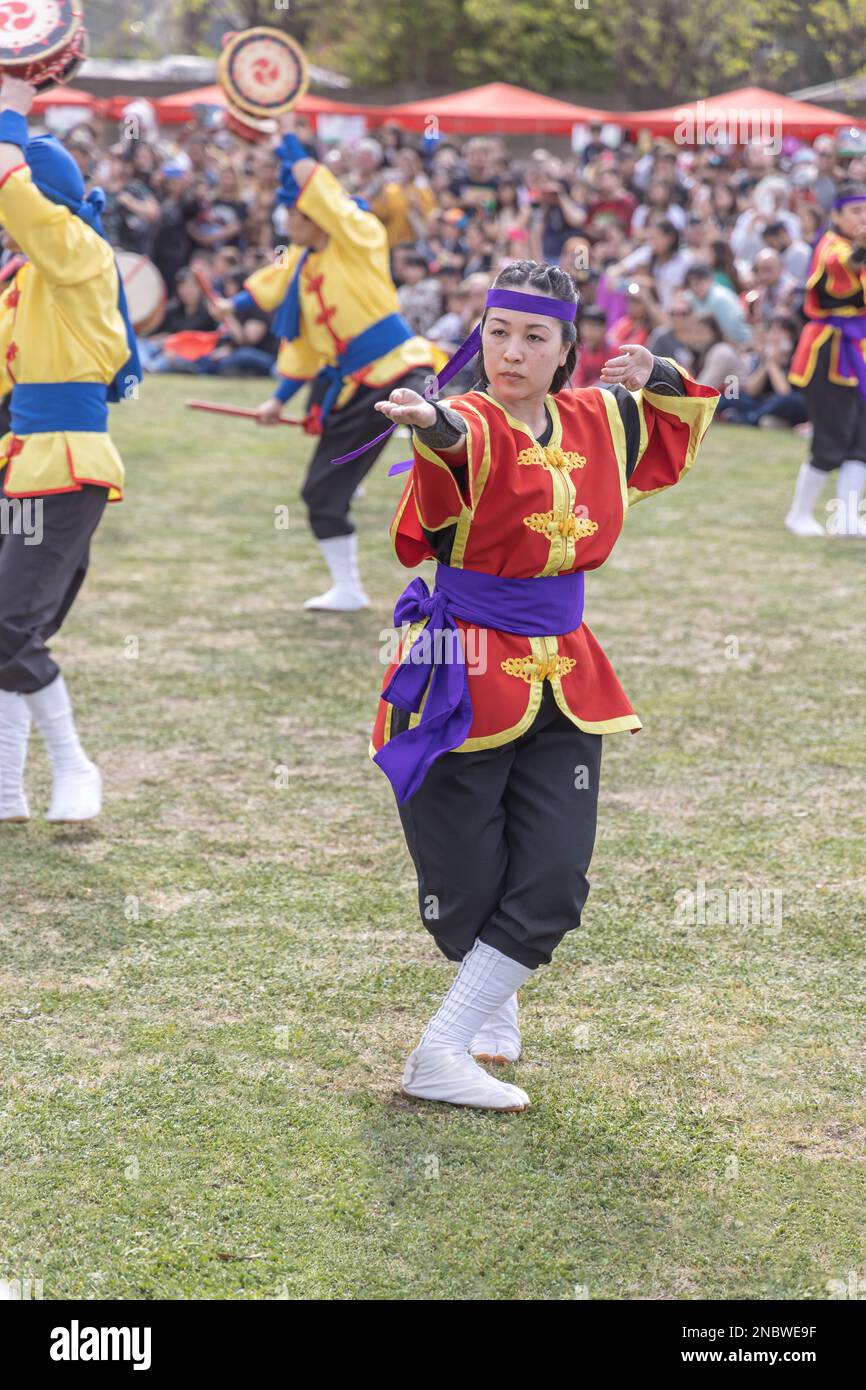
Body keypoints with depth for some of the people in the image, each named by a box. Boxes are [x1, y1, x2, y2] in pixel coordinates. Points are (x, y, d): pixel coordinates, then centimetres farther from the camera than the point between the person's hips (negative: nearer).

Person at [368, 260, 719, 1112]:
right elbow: (456, 438, -40)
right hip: (464, 676, -5)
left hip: (563, 678, 5)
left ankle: (442, 1056, 0)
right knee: (466, 890, 0)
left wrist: (652, 378, 7)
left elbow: (673, 430, 27)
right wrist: (429, 422, -63)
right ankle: (495, 1002, 31)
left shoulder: (598, 422, 4)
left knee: (552, 884, -6)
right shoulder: (477, 428, -13)